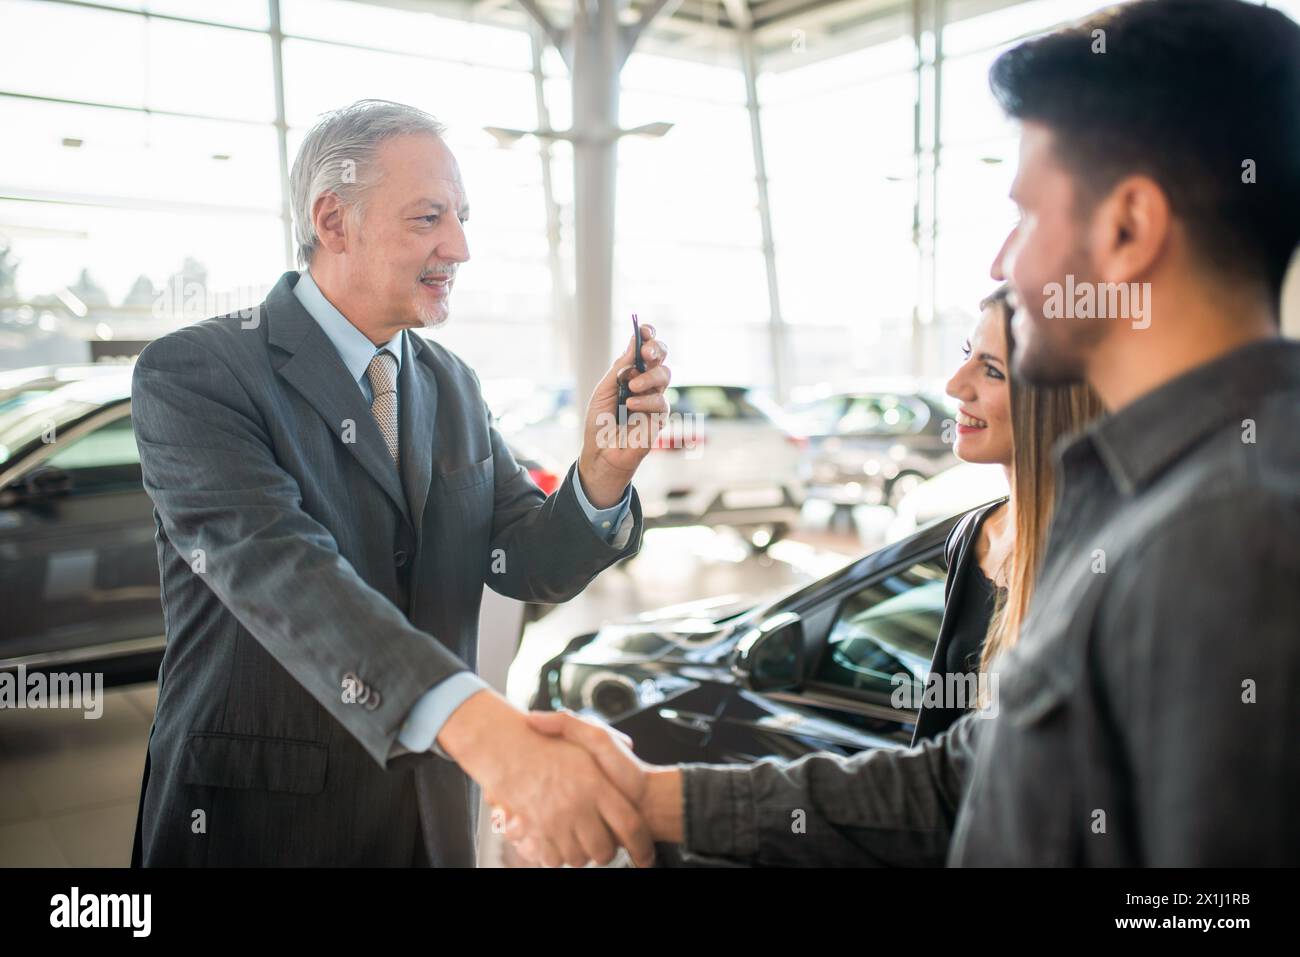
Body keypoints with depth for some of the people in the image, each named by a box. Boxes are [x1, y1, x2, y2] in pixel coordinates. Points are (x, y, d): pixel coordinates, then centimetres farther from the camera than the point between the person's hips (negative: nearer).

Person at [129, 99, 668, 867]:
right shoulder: (194, 373, -14)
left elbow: (532, 566, 0)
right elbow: (279, 571, -28)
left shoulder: (453, 386, 6)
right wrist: (477, 725, -42)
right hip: (260, 822, -5)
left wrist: (606, 467, -20)